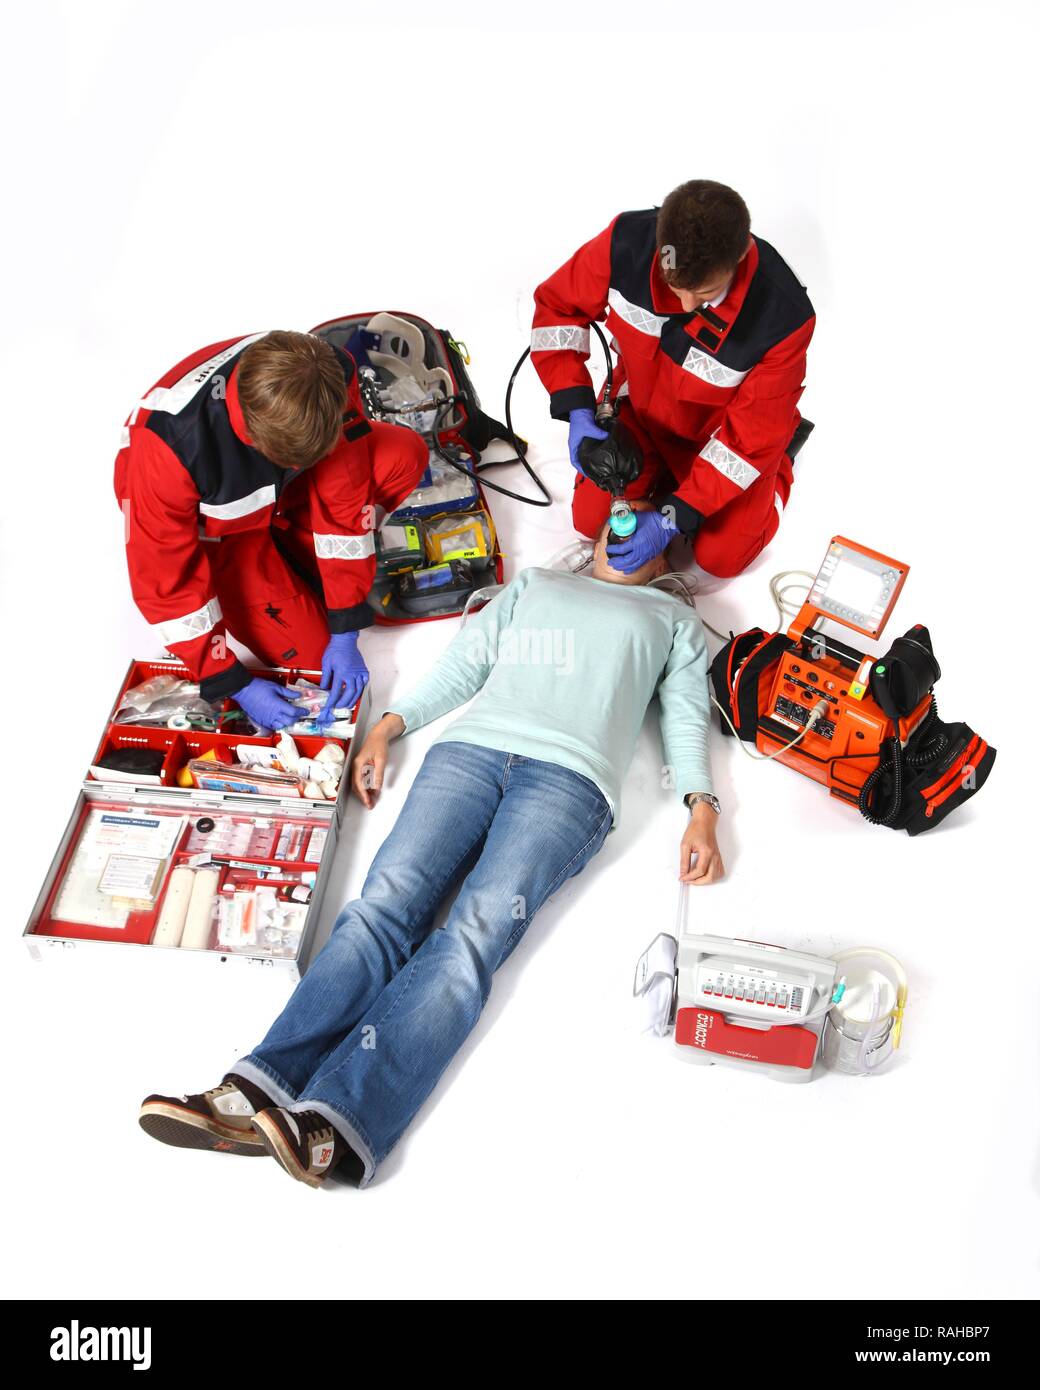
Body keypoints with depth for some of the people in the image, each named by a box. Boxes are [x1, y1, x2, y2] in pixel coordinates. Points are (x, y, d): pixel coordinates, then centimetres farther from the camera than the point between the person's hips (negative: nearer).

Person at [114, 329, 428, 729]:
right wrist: (235, 685, -24)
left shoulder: (329, 378, -31)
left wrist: (345, 635, -18)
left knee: (403, 454, -20)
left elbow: (346, 497, -20)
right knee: (307, 650, -16)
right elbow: (165, 578, -29)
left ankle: (285, 548, 0)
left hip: (283, 492, 4)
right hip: (212, 523, -3)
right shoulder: (169, 440, -40)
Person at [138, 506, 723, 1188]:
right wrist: (388, 727, 12)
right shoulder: (536, 583, 34)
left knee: (476, 933, -26)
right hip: (471, 748, 3)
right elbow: (463, 664, 25)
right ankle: (256, 1094, -31)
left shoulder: (674, 618, 29)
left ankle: (331, 1134, -40)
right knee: (386, 901, -20)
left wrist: (702, 809, -1)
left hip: (571, 777, -3)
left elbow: (687, 719, 17)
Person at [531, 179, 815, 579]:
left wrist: (673, 518, -30)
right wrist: (578, 414, -22)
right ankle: (666, 469, 24)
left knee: (721, 557, -6)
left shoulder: (784, 317, -36)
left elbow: (751, 438, -26)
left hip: (725, 429, -2)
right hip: (641, 406, 3)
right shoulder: (627, 242, -30)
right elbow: (556, 306, -12)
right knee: (590, 520, -3)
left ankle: (777, 468, 23)